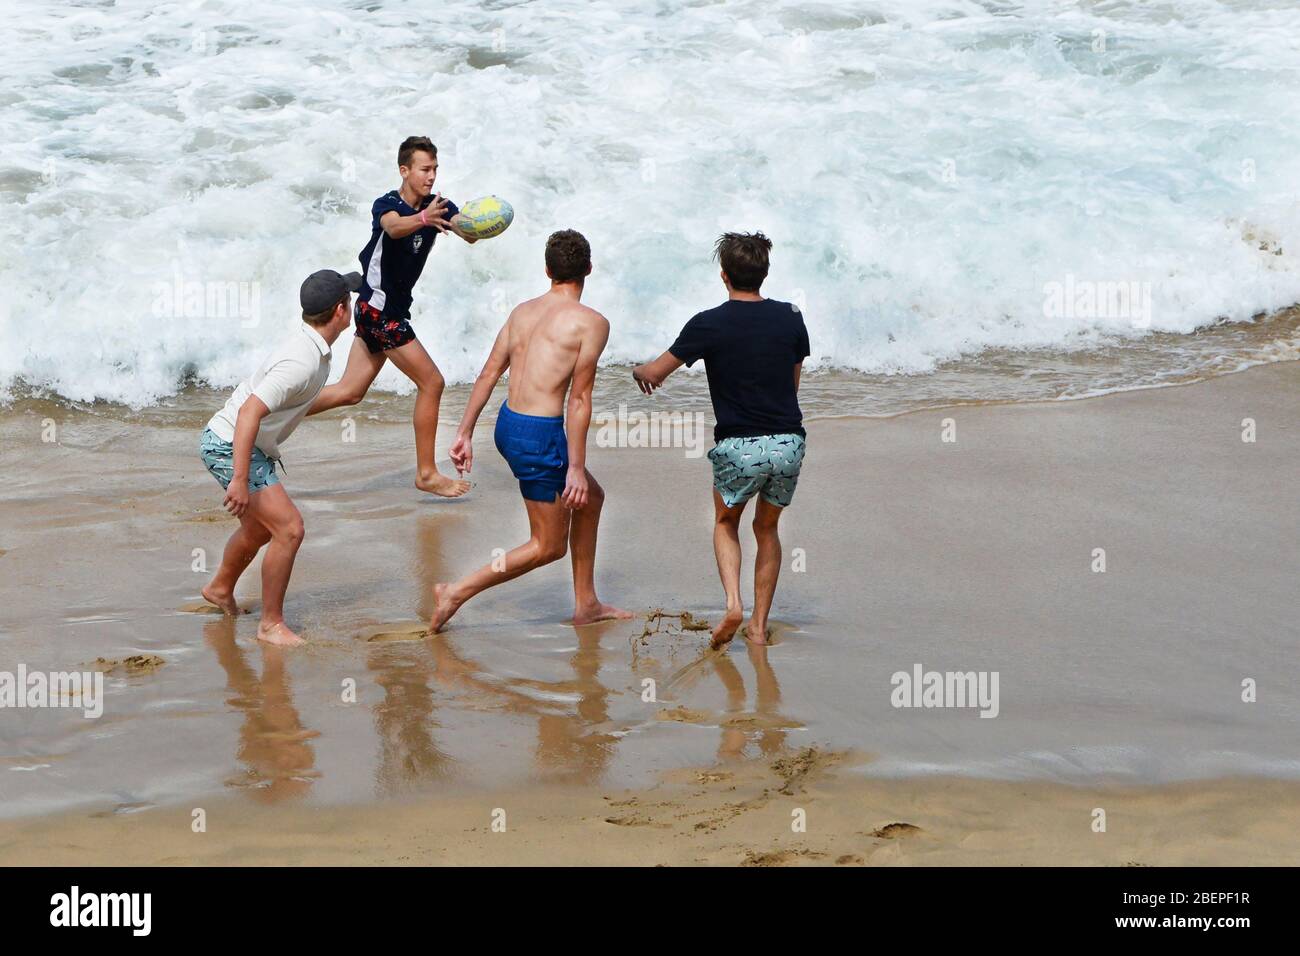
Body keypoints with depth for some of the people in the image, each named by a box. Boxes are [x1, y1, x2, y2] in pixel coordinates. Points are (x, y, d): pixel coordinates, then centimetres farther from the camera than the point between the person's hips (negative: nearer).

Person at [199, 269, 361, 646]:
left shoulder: (308, 344, 5)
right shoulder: (302, 363, -28)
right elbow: (249, 412, -33)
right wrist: (240, 480, -35)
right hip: (232, 447, -11)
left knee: (259, 529, 26)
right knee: (289, 529, -13)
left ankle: (221, 589, 50)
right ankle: (271, 624, -5)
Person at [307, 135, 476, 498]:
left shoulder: (438, 206, 2)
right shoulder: (386, 205, -15)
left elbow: (468, 232, -15)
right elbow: (393, 226, -39)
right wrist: (424, 219, -60)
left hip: (392, 310, 8)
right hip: (378, 308, -8)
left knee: (350, 391, 12)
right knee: (431, 382, -7)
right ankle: (427, 474, 1)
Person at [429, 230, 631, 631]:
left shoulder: (523, 311, 10)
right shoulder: (592, 323, -9)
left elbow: (488, 374, 9)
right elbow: (579, 400, -12)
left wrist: (465, 433, 14)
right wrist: (575, 467, -10)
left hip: (507, 424, 8)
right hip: (539, 435, -8)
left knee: (591, 497, 25)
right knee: (548, 546, 7)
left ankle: (586, 604, 31)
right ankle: (456, 592, 1)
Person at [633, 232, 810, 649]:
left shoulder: (709, 325, -8)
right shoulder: (790, 318, 2)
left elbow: (653, 374, 0)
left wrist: (639, 370, 23)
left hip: (738, 446, -3)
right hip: (789, 442, 3)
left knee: (725, 523, 23)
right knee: (767, 529, 23)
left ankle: (733, 604, 0)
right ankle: (759, 625, 20)